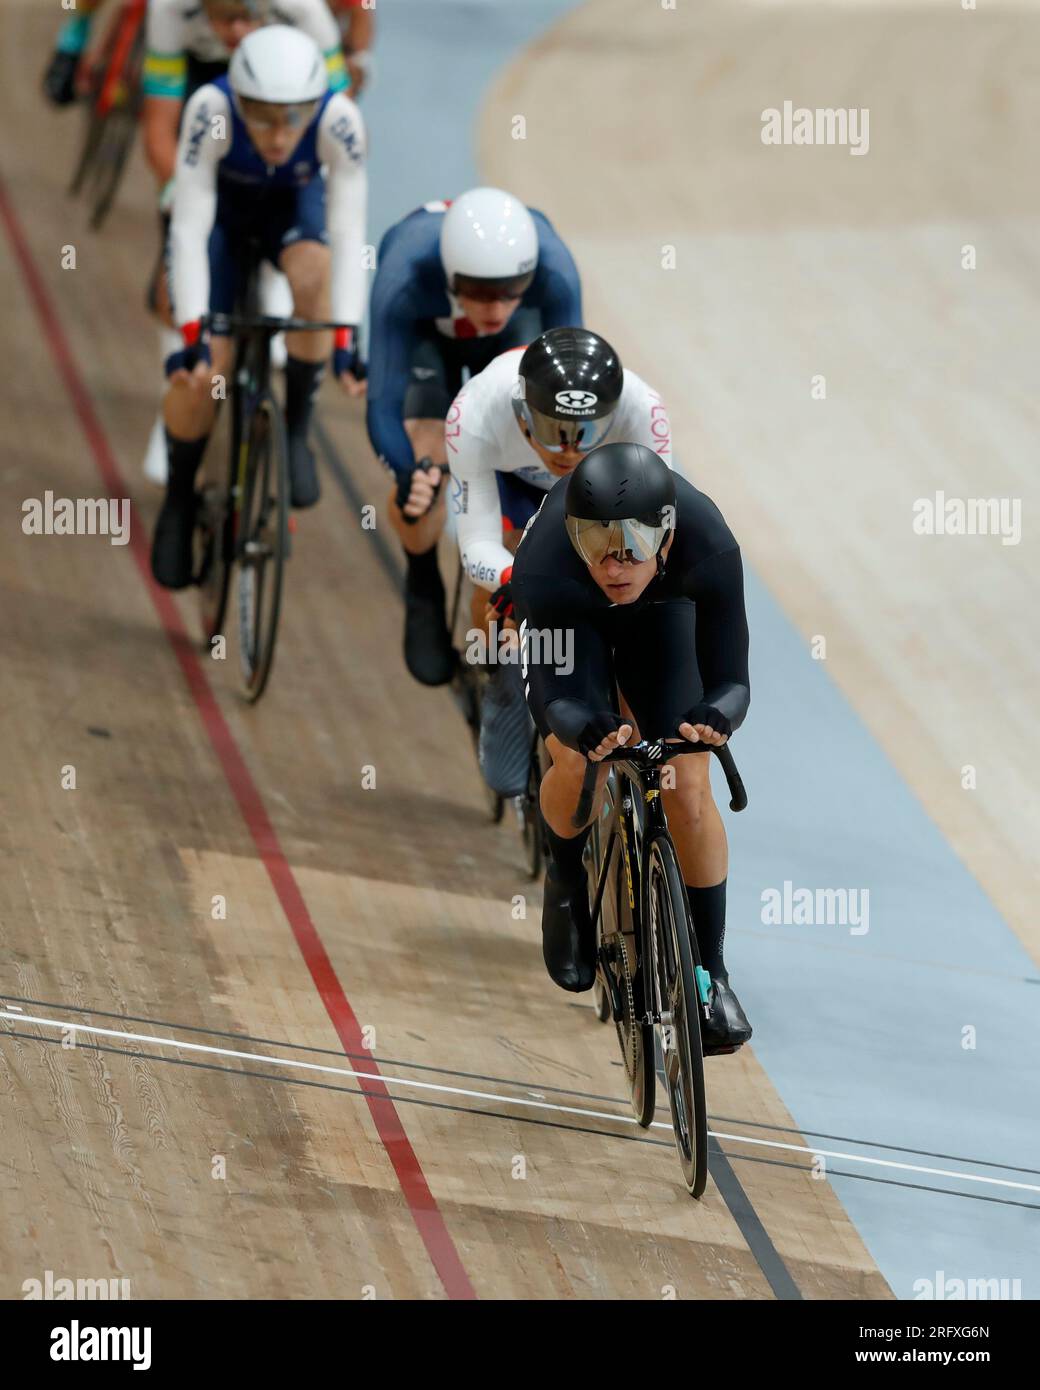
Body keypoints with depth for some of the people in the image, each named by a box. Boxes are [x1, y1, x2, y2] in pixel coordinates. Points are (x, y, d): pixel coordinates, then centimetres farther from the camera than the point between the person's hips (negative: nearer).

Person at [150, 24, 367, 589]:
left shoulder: (338, 119, -36)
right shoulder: (212, 110, -38)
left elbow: (348, 234, -34)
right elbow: (189, 229, -36)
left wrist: (346, 339, -42)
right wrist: (193, 334, -44)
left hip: (292, 204, 1)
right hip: (220, 207, -1)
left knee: (314, 274, -34)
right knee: (202, 368, -14)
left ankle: (296, 430, -12)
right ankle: (178, 500, 12)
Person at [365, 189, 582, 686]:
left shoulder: (554, 273, -42)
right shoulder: (402, 283, -44)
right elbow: (384, 409, -42)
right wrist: (412, 475, -62)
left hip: (516, 336, 1)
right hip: (427, 328, -1)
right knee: (424, 457, -21)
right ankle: (423, 594, 8)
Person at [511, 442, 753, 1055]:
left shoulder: (709, 547, -40)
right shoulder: (543, 563, -42)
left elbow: (730, 679, -35)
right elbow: (552, 693, -38)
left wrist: (715, 718, -60)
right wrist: (588, 730, -62)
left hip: (663, 612, 1)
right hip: (568, 615, -1)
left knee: (688, 787, -7)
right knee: (577, 766, -22)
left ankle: (711, 972, 10)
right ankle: (567, 881, 12)